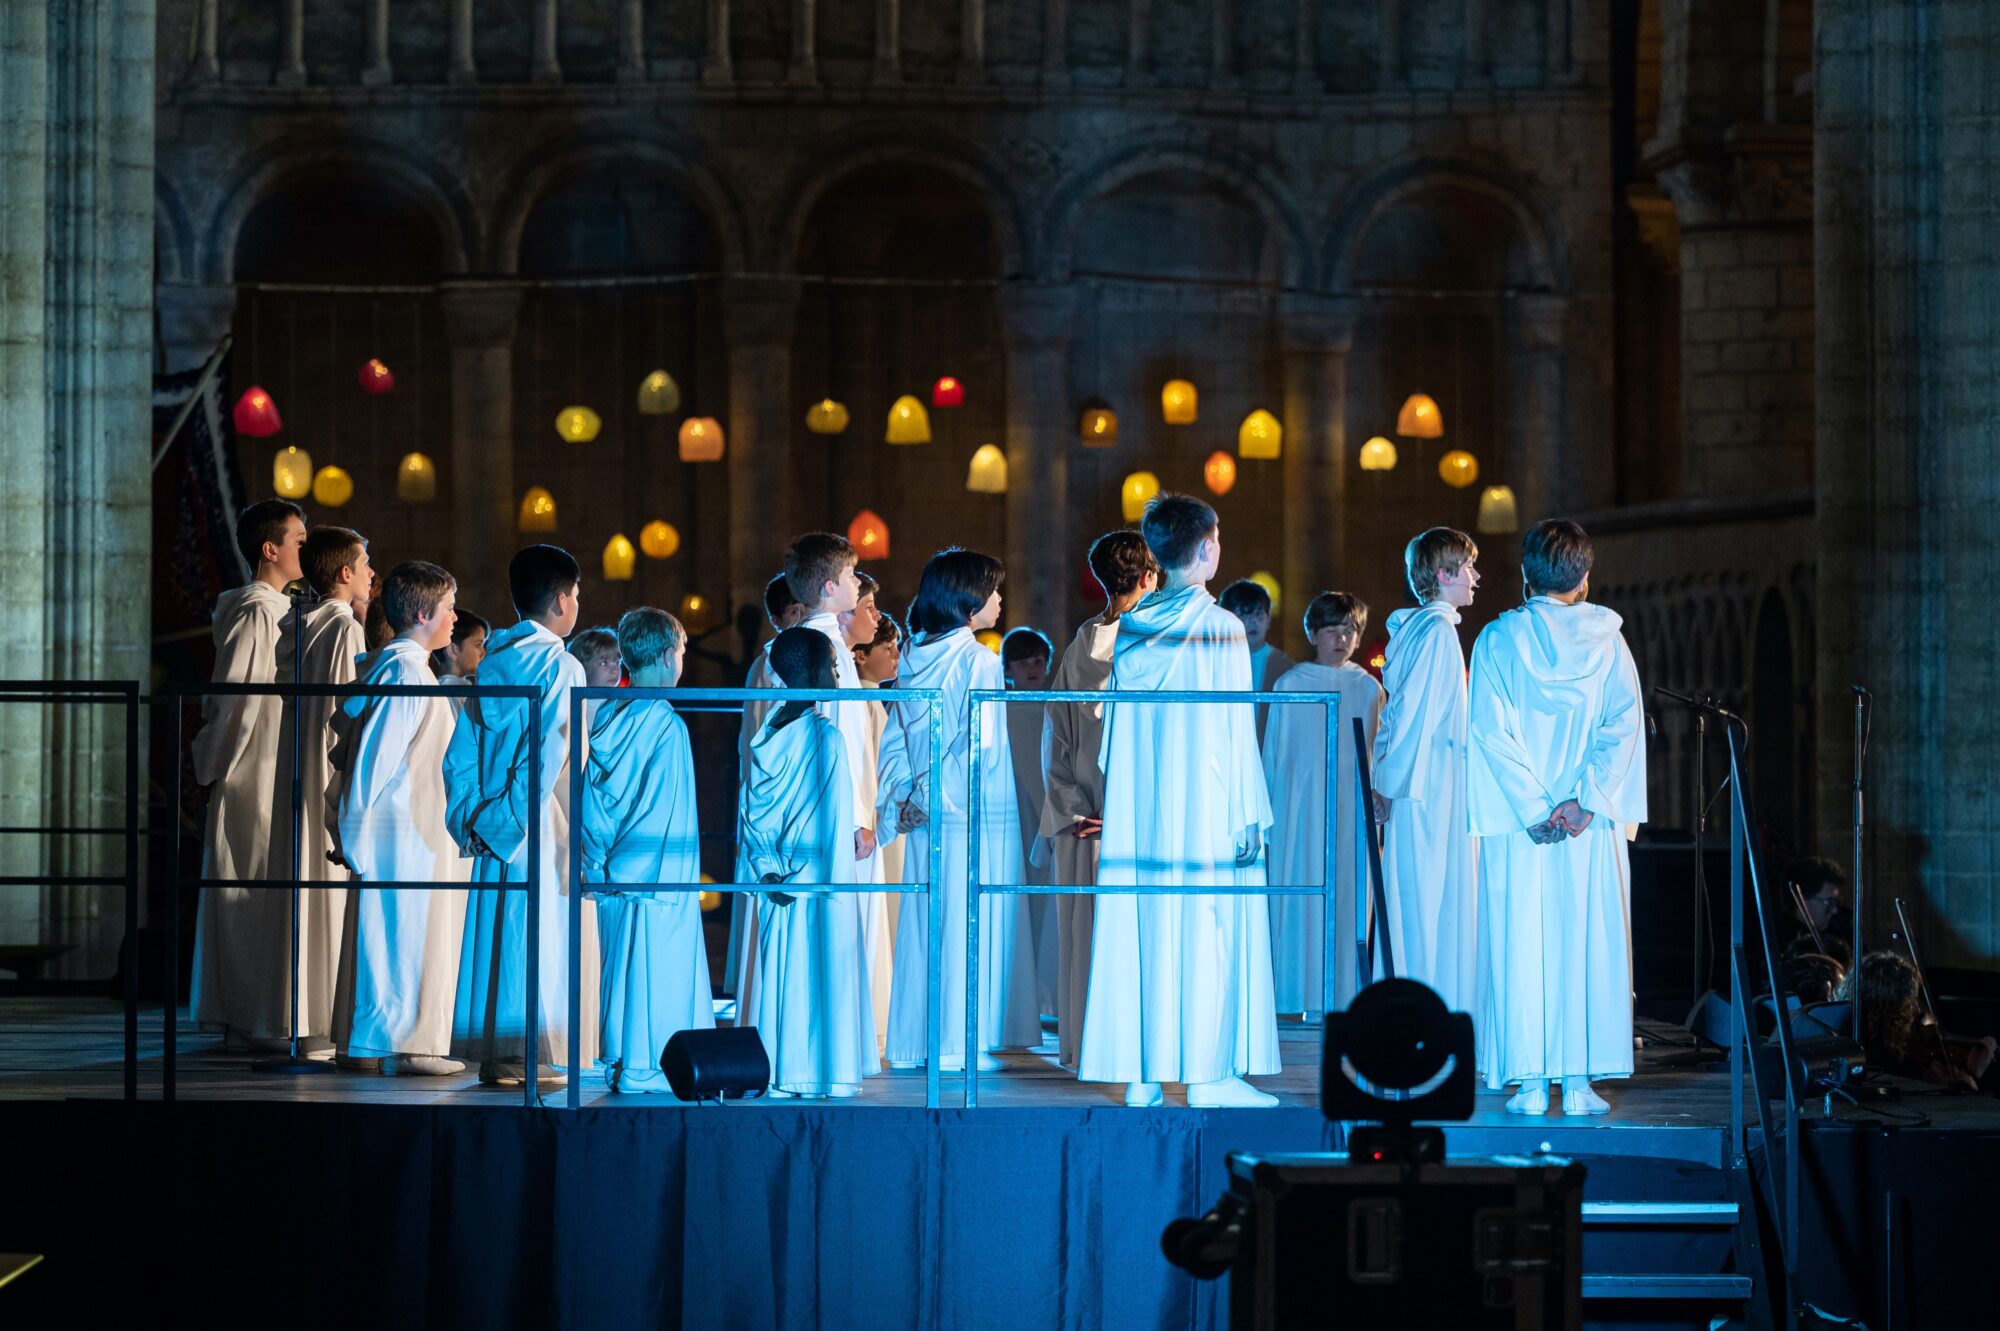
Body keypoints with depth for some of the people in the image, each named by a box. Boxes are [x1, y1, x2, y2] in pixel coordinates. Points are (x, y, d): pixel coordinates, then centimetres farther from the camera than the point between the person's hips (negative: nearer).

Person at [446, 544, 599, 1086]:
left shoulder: (492, 661, 11)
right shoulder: (559, 666, -9)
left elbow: (461, 750, 9)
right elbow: (549, 756, -18)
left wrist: (470, 816, 8)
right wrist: (509, 818, -14)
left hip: (494, 826, 7)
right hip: (541, 826, -7)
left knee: (494, 933, 9)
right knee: (543, 935, -3)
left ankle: (494, 1055, 11)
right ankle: (530, 1056, -5)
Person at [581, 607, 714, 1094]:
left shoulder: (604, 718, 7)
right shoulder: (665, 725, -14)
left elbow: (590, 802, 10)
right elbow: (671, 813, -14)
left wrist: (599, 859, 16)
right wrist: (676, 878, -10)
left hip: (612, 872, 7)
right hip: (657, 872, -7)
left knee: (620, 964, 14)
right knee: (656, 969, -1)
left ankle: (618, 1062, 20)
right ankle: (644, 1067, 0)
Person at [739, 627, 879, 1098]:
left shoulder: (767, 734, 6)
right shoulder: (825, 736, -12)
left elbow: (751, 809, 5)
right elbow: (836, 817, -12)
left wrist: (767, 867, 5)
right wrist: (838, 880, -9)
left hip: (779, 881, 6)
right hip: (818, 876, -6)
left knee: (778, 972, 9)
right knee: (821, 970, 1)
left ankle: (777, 1071, 11)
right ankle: (822, 1070, 3)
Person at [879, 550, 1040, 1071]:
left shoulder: (914, 659, 8)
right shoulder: (978, 661, -12)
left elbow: (894, 738, 9)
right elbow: (981, 746, -17)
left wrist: (904, 796, 8)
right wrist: (943, 793, -6)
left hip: (924, 815, 7)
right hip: (974, 815, -7)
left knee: (923, 928, 11)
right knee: (971, 928, -2)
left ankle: (914, 1041, 14)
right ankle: (960, 1043, -1)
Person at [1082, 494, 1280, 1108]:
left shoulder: (1129, 627, 5)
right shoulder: (1219, 628, -10)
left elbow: (1116, 722, 9)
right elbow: (1236, 729, -10)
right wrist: (1250, 816, -7)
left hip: (1137, 805, 5)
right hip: (1204, 805, -5)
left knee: (1140, 926, 7)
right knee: (1205, 928, -2)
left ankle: (1140, 1072, 8)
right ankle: (1207, 1073, -2)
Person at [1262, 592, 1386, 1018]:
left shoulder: (1368, 690, 6)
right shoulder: (1290, 686, 3)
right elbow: (1273, 754, 7)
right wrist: (1270, 811, 5)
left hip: (1351, 807, 1)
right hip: (1300, 805, -1)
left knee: (1347, 895, 1)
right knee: (1300, 890, -2)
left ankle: (1344, 992, 5)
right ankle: (1299, 994, 2)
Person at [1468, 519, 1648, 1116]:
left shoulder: (1497, 640, -1)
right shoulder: (1607, 640, 3)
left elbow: (1492, 731, -8)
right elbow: (1625, 725, -5)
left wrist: (1534, 810, -9)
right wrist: (1585, 800, -10)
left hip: (1518, 822, -1)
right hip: (1593, 824, 1)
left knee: (1522, 947, 2)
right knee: (1588, 946, 4)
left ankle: (1530, 1083, -1)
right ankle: (1578, 1081, 0)